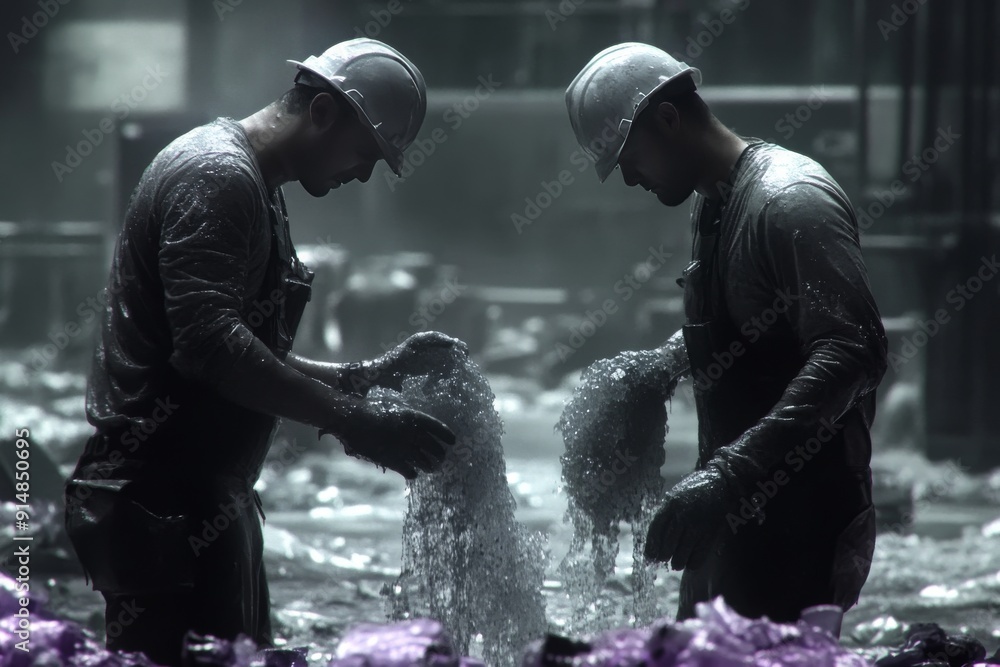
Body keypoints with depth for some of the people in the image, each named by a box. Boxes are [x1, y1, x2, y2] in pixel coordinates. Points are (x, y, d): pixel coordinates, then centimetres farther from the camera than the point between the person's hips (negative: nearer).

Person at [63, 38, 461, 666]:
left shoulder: (255, 189, 22)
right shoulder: (217, 176, -12)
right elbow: (207, 345, -25)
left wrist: (371, 373, 14)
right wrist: (352, 421, -24)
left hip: (204, 498, 11)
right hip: (165, 495, -11)